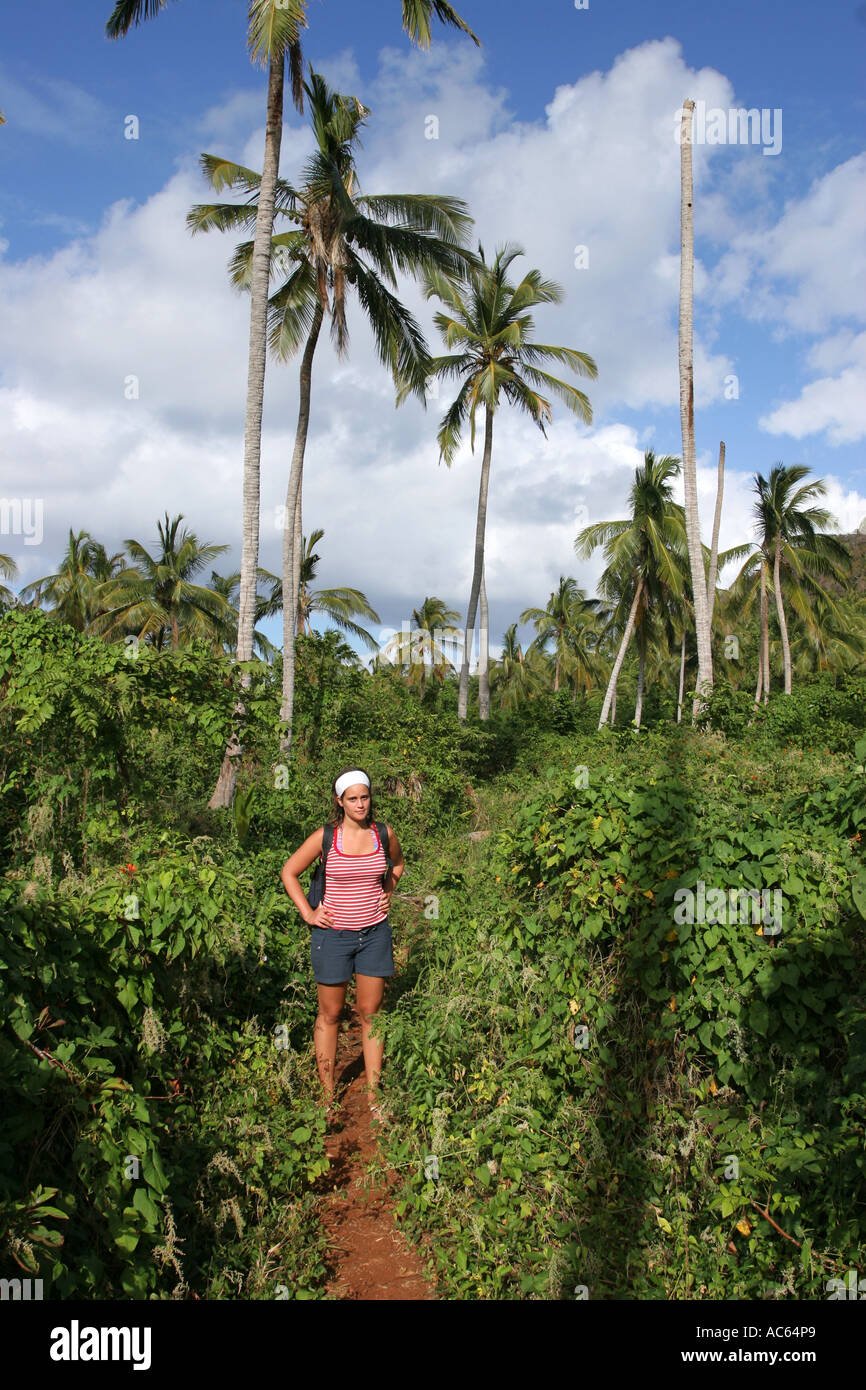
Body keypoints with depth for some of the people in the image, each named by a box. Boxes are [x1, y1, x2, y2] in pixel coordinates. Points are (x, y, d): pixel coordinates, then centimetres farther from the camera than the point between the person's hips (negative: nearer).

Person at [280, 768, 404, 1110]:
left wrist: (386, 894, 8)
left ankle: (373, 1093, 19)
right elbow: (289, 872, 1)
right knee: (330, 1014, 8)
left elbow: (398, 863, 21)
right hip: (334, 934, -2)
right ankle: (328, 1095, 21)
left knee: (370, 1014, 9)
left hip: (375, 933, 2)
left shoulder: (384, 834, -2)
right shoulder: (325, 837, -9)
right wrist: (308, 913, -4)